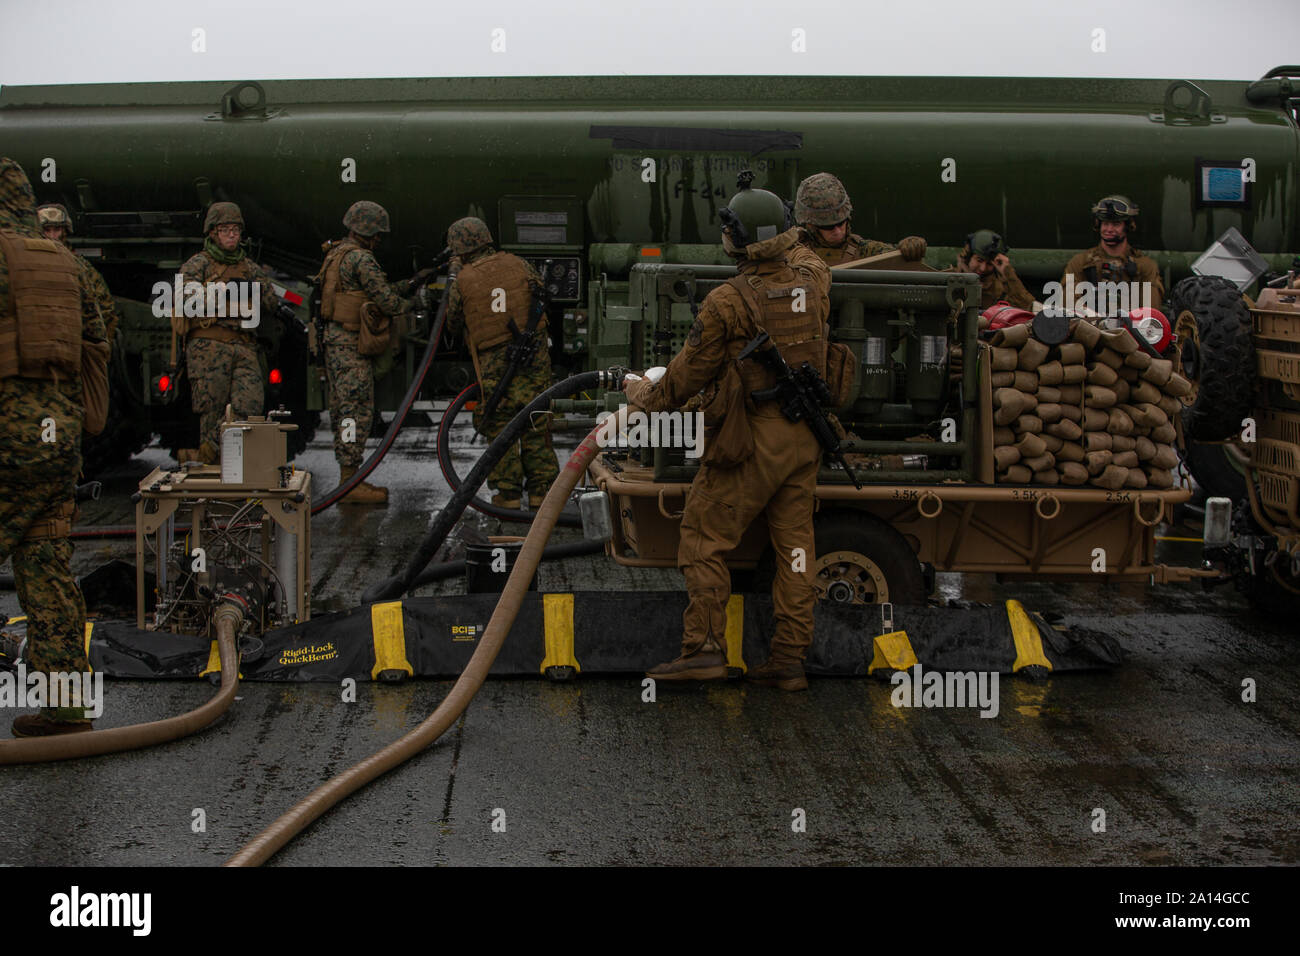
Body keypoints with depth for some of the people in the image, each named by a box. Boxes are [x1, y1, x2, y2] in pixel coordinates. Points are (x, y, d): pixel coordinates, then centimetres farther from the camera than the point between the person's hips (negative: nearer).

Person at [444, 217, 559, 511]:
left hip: (494, 362, -2)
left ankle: (508, 493, 11)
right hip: (534, 357, 2)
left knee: (500, 427, 9)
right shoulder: (516, 264, 1)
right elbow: (540, 290, 14)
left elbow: (453, 323, 7)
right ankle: (541, 491, 14)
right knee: (536, 424, 9)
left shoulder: (462, 281, -5)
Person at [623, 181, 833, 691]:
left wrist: (646, 395, 12)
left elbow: (690, 372, -5)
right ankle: (789, 658, 11)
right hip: (804, 438, 6)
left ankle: (704, 646, 0)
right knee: (793, 542, 9)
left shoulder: (727, 302, -15)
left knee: (704, 538, 4)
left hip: (751, 438, -6)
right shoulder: (812, 280, 2)